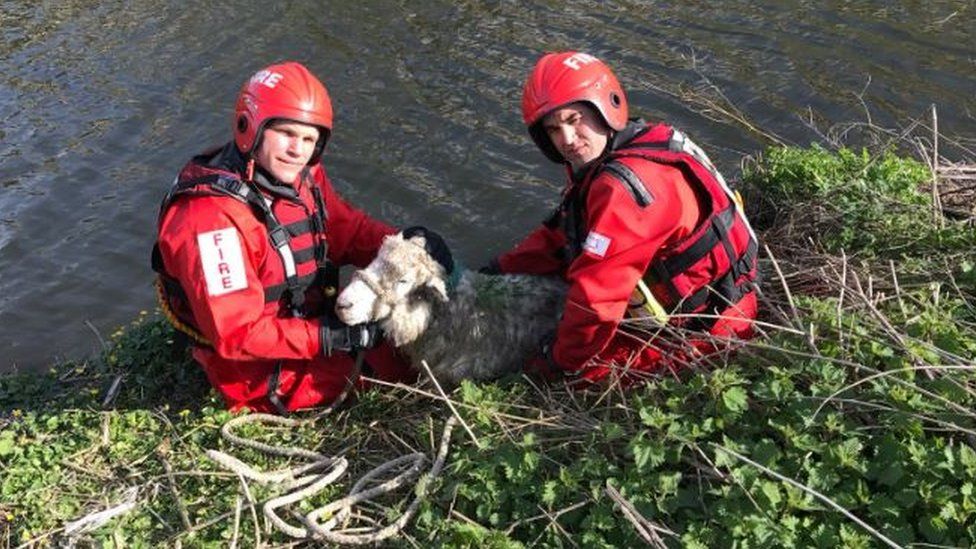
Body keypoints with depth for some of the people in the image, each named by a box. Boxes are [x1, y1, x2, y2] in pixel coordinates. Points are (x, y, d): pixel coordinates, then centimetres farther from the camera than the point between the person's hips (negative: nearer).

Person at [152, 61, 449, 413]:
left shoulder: (302, 176, -6)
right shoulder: (213, 215, -30)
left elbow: (345, 226, 9)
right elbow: (236, 334, -29)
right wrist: (329, 337, -31)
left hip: (311, 324, 8)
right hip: (265, 375, -8)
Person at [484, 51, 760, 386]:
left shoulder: (624, 187, -30)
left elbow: (596, 299, -28)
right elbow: (558, 239, 13)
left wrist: (557, 363, -15)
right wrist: (497, 271, 6)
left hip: (702, 332, -10)